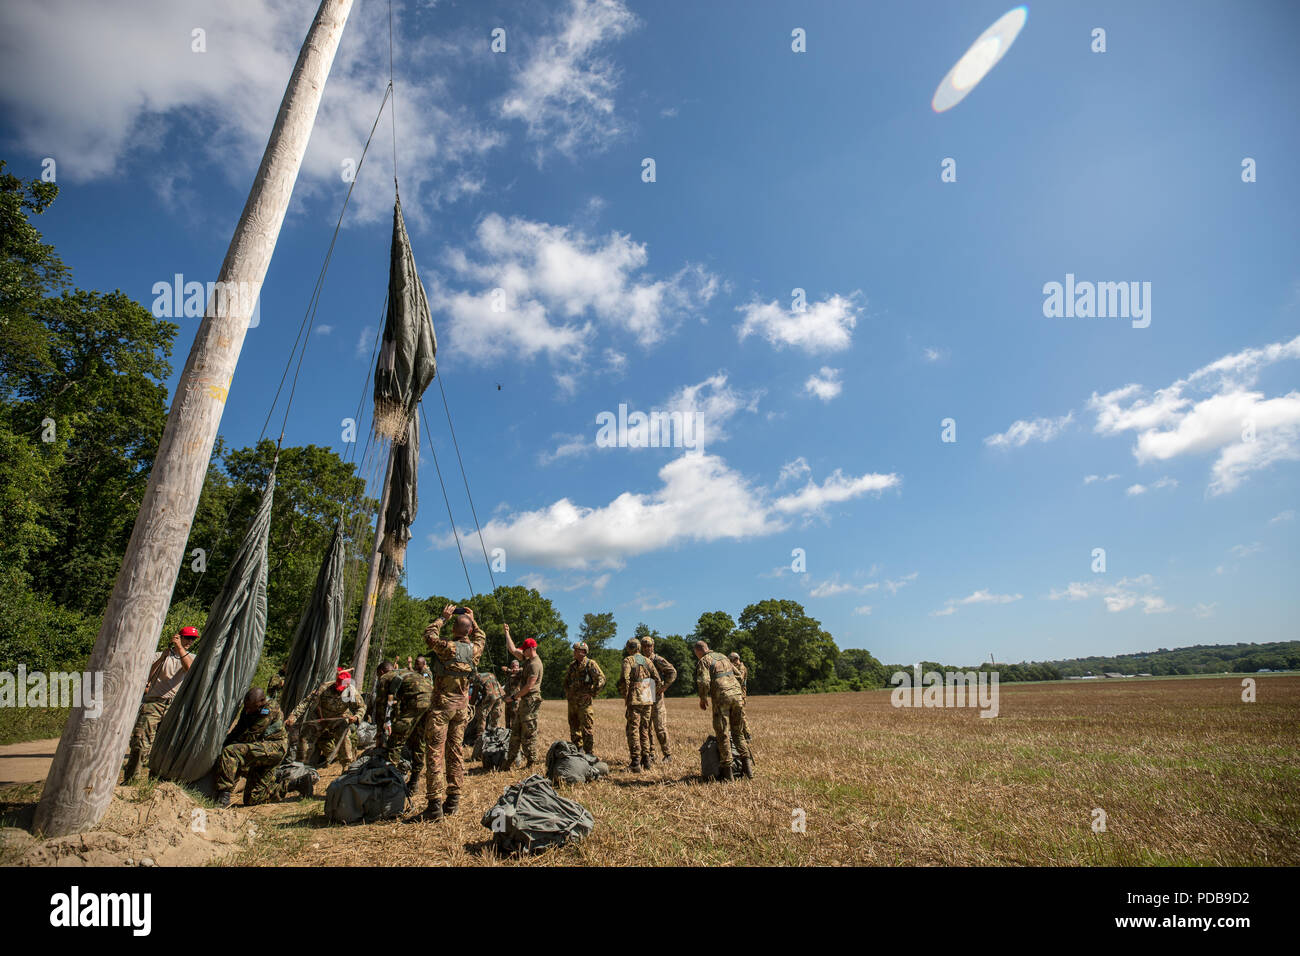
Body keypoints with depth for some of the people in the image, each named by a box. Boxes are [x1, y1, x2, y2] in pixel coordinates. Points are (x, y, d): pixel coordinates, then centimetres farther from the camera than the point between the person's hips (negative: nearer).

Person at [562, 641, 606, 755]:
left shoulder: (591, 664, -9)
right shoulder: (572, 666, 12)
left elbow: (601, 679, -14)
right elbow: (566, 680, 27)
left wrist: (592, 693, -15)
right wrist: (567, 693, 15)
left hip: (584, 702, -7)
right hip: (572, 702, 7)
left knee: (587, 728, -5)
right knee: (574, 728, 13)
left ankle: (589, 753, 1)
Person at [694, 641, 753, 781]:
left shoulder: (704, 661, 2)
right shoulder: (723, 657, 22)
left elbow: (704, 682, -12)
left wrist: (703, 699, 4)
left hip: (721, 697, -6)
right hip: (736, 695, 6)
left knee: (723, 734, 2)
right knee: (737, 732, 16)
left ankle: (727, 771, 3)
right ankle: (746, 765, 7)